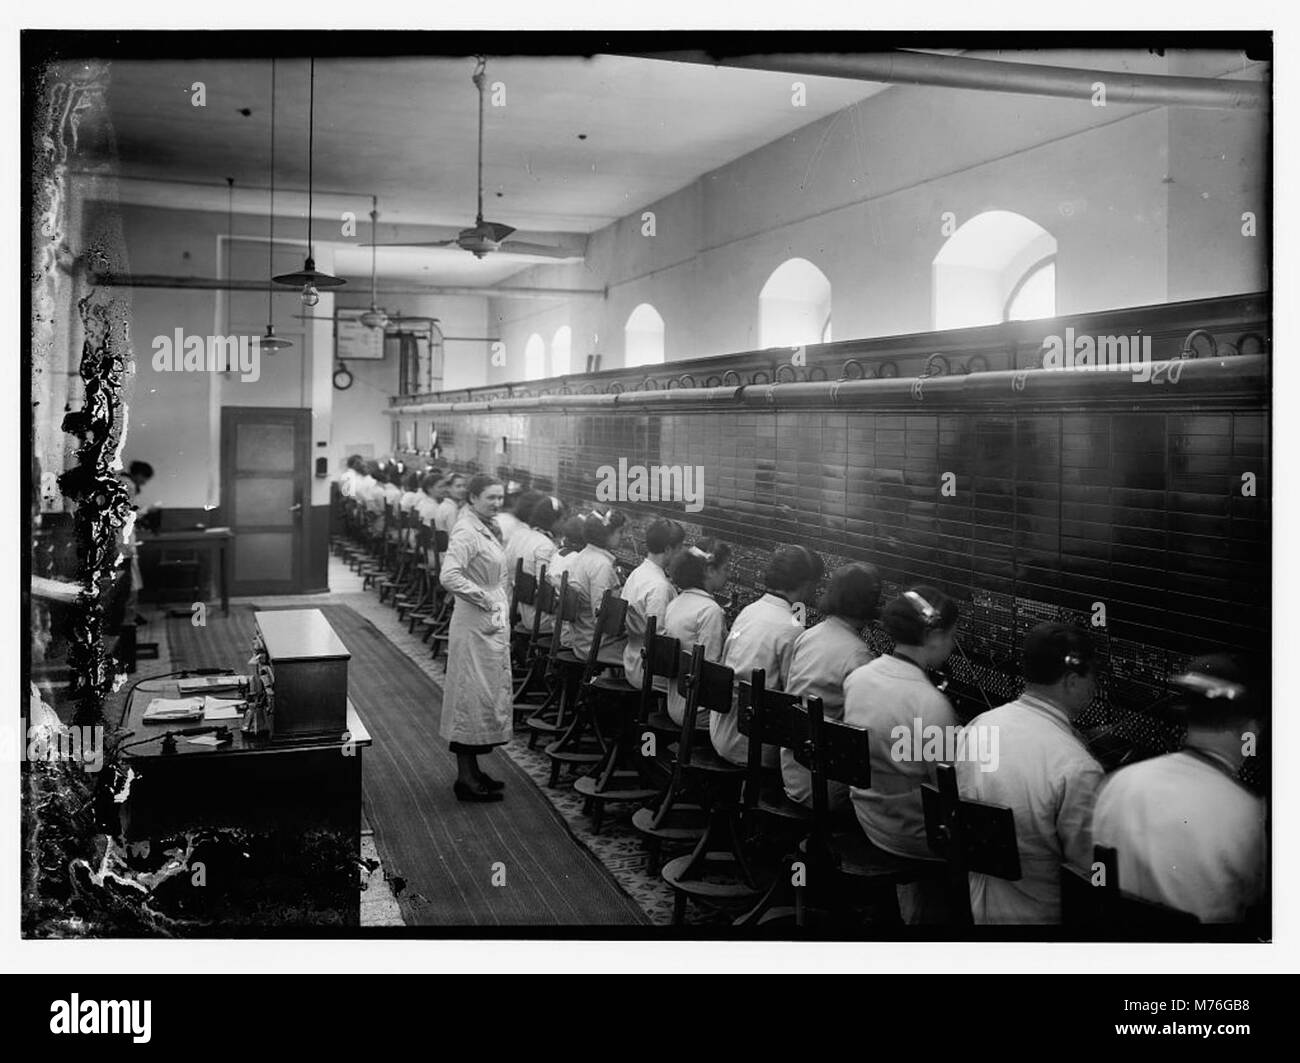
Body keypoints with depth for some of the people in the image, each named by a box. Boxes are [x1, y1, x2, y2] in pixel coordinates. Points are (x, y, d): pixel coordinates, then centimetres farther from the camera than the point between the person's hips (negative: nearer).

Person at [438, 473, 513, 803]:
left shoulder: (489, 530, 13)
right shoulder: (466, 532, -17)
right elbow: (449, 577, -29)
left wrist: (501, 609, 12)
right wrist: (485, 599, -21)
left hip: (494, 624, 10)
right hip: (475, 625, -10)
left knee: (490, 694, 15)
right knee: (473, 694, -4)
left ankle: (472, 770, 25)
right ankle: (465, 779, 4)